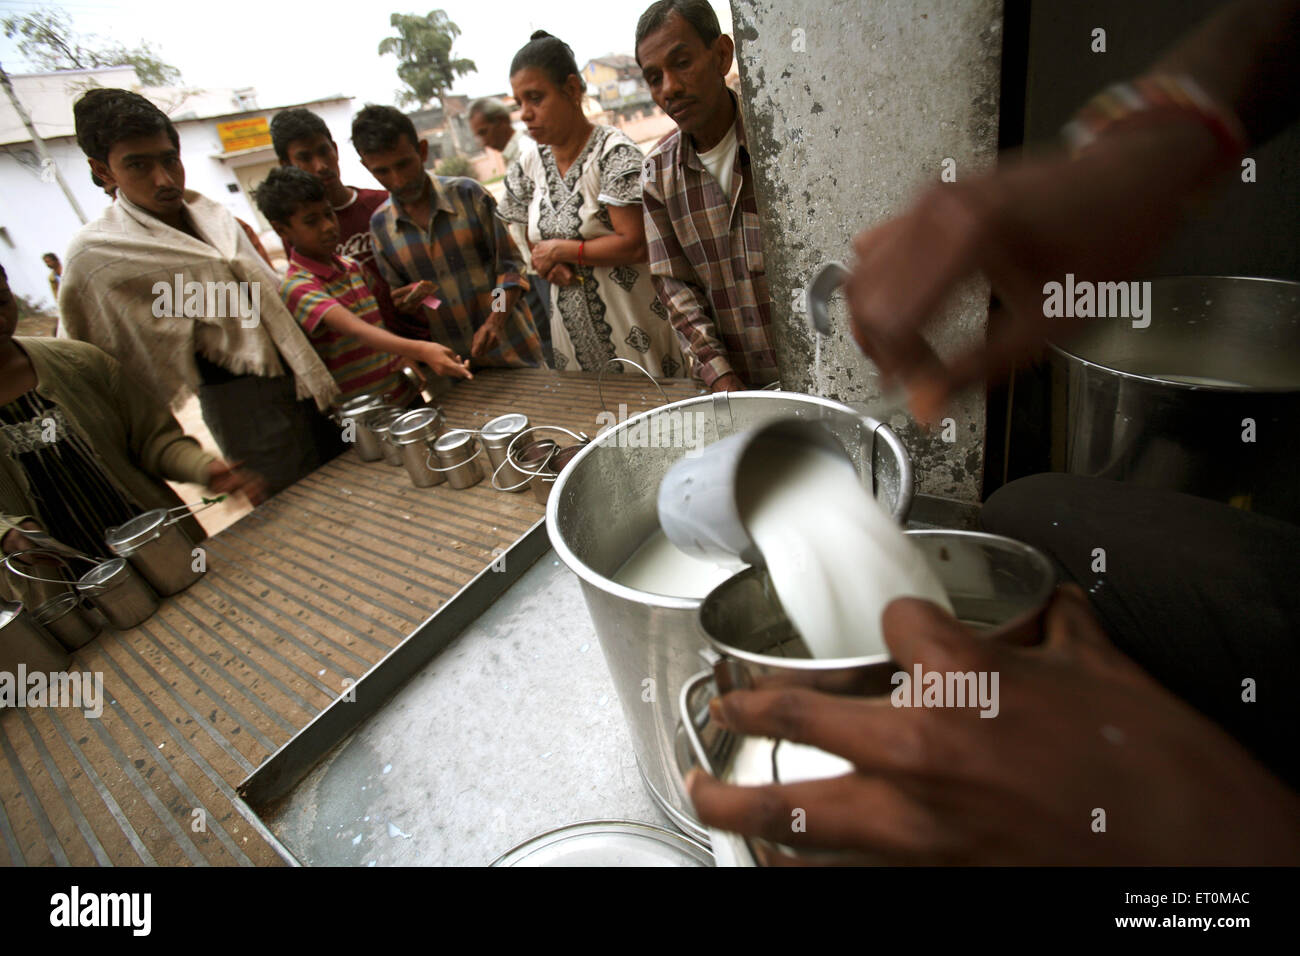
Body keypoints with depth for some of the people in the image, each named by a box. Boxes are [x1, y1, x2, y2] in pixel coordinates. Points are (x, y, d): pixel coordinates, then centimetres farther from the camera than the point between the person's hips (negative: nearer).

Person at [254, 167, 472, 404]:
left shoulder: (352, 267, 11)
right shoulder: (296, 287, -12)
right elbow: (356, 331, -29)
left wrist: (405, 355, -1)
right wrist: (420, 350, -44)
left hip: (405, 395, 6)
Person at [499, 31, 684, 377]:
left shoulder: (614, 153, -12)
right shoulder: (529, 167, 8)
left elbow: (635, 244, -20)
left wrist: (561, 250, -13)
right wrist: (551, 267, -6)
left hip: (631, 320, -6)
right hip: (574, 327, 6)